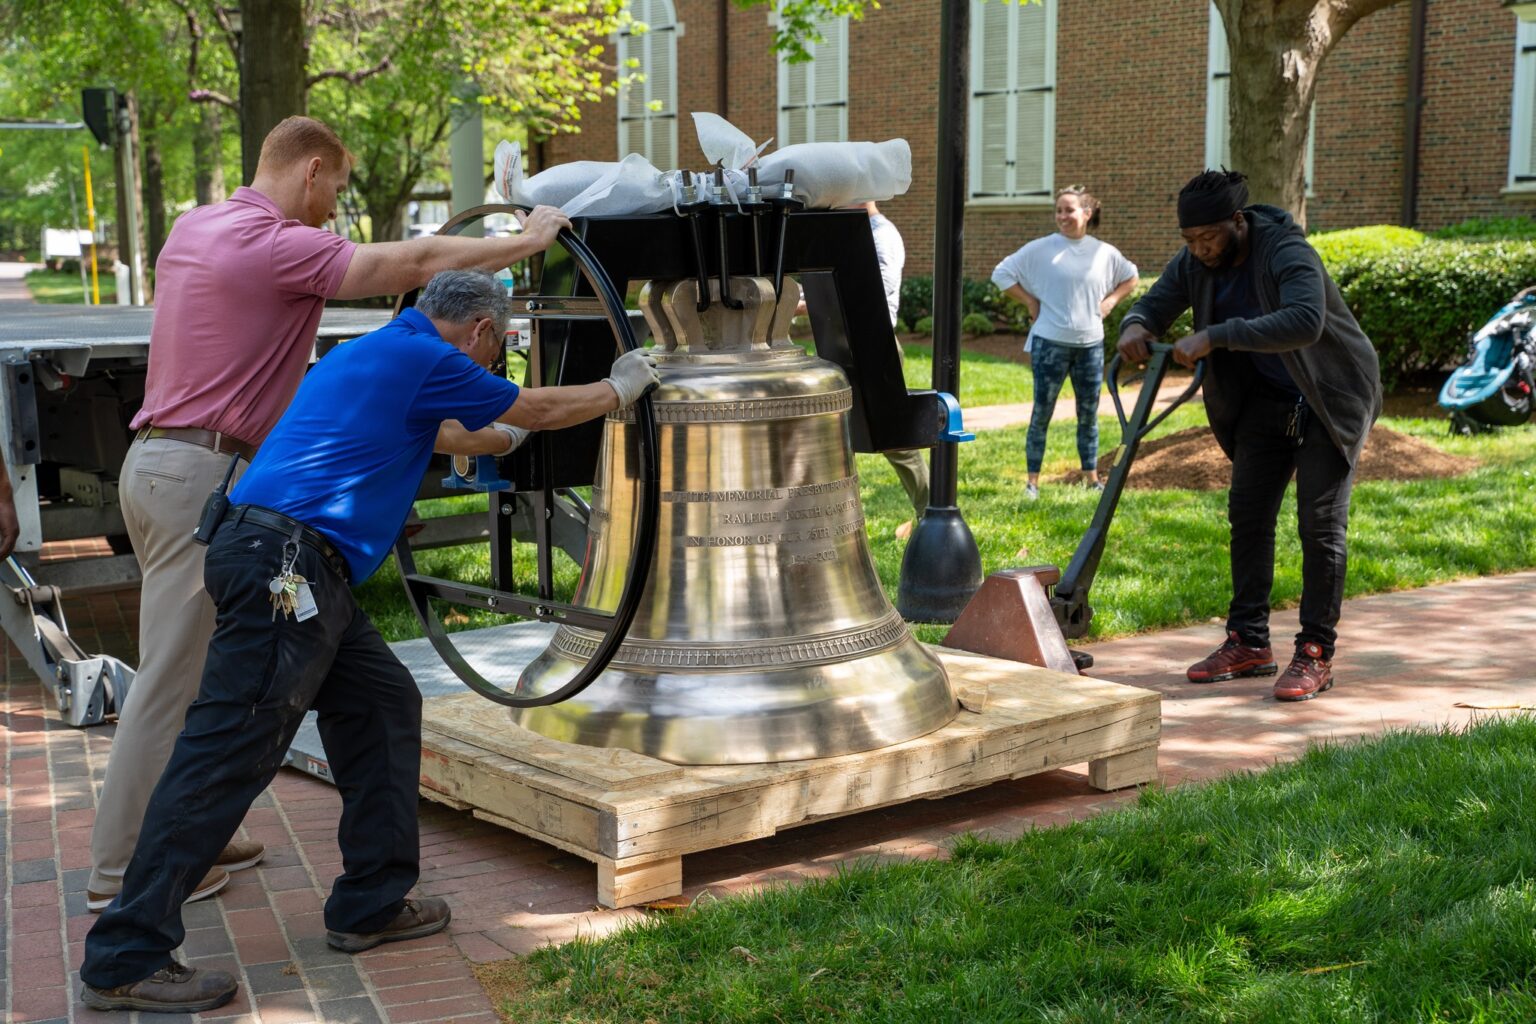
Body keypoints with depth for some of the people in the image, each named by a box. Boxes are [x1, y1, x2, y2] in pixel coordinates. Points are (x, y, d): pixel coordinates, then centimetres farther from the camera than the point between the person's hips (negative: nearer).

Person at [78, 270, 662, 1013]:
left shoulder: (379, 353, 23)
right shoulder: (423, 358, -5)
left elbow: (440, 433, 44)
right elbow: (539, 410, 7)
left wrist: (498, 439, 60)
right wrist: (620, 389, 24)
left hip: (289, 567, 11)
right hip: (285, 561, -11)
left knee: (382, 705, 15)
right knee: (230, 750, -10)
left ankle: (371, 905, 20)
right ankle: (125, 959, -6)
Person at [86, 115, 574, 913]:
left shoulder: (194, 226, 12)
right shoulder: (277, 247, -16)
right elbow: (413, 262, -19)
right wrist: (526, 241, -8)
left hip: (160, 461, 10)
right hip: (202, 476, -10)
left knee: (188, 668, 17)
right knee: (173, 676, -2)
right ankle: (124, 868, 6)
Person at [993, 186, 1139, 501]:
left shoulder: (1105, 253, 4)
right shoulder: (1041, 249, -6)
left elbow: (1130, 276, 21)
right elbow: (1002, 274, -3)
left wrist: (1111, 300, 6)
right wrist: (1030, 301, -6)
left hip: (1091, 344, 3)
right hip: (1050, 343, -3)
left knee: (1089, 414, 10)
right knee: (1042, 413, 1)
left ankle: (1092, 478, 20)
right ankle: (1032, 480, 6)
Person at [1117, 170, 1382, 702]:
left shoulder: (1287, 254, -29)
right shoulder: (1193, 264, -7)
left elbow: (1305, 322, -45)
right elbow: (1153, 304, 0)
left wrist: (1217, 336, -49)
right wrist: (1135, 326, -26)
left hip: (1329, 398, -7)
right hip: (1267, 398, 7)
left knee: (1320, 524, -9)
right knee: (1248, 514, 4)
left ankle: (1315, 655, -3)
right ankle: (1249, 643, 12)